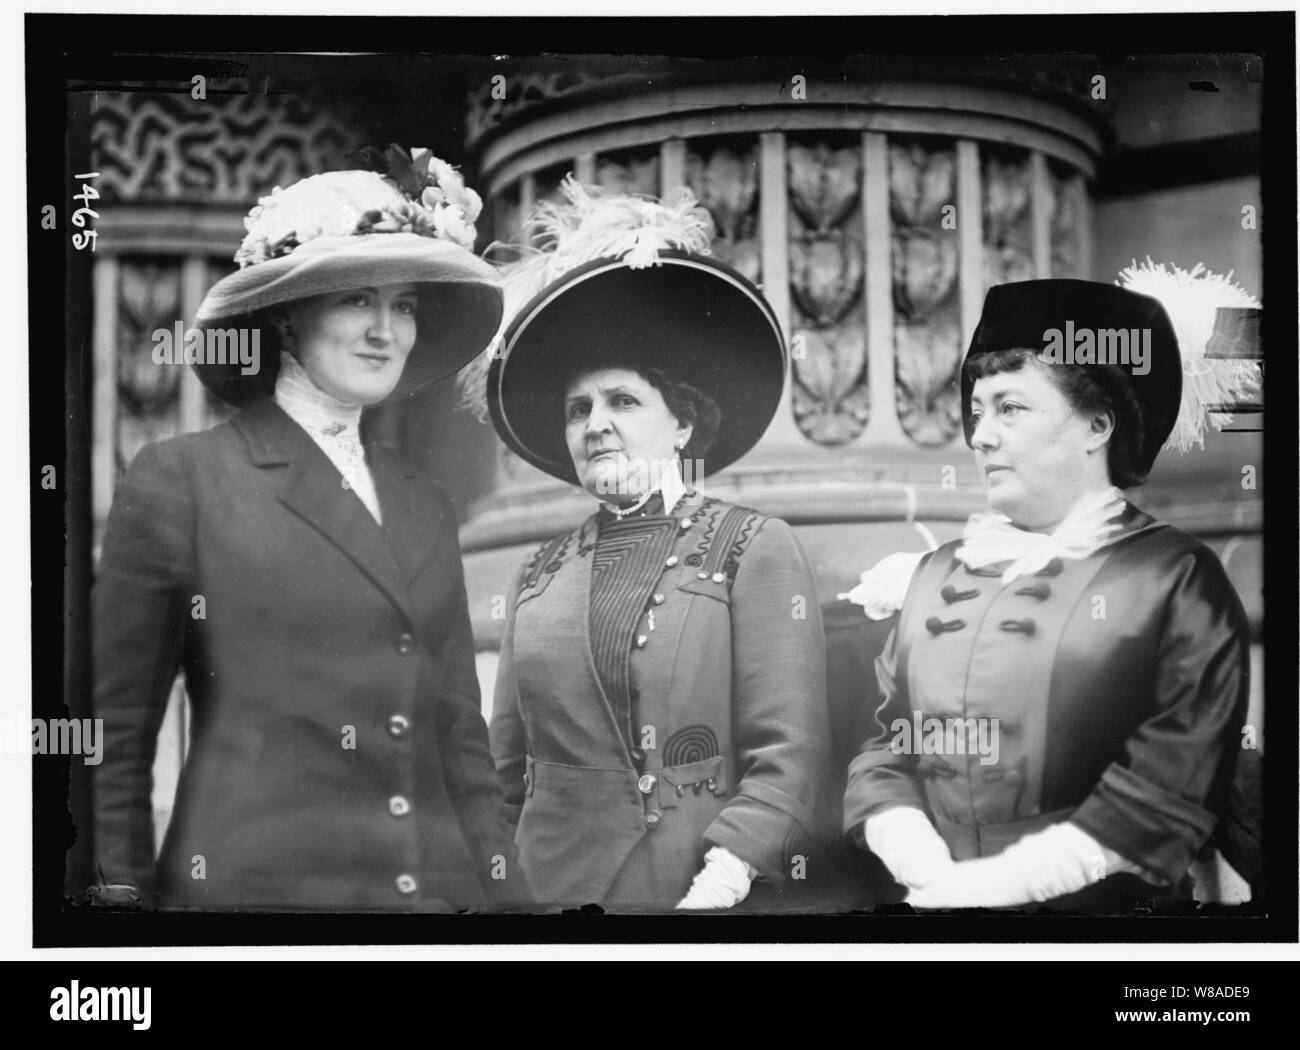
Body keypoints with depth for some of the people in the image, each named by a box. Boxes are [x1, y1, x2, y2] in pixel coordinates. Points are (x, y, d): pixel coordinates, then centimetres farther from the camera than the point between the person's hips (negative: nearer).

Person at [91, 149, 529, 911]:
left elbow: (460, 737, 12)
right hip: (252, 883, -4)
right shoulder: (179, 479, -4)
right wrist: (122, 893, -5)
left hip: (439, 886, 5)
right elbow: (115, 739, -3)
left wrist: (508, 894, 5)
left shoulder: (427, 506, 11)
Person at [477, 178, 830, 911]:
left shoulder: (756, 550, -3)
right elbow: (505, 765, 11)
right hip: (550, 891, 4)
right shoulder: (541, 575, 8)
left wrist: (717, 886, -20)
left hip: (700, 889, -3)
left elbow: (788, 759, -11)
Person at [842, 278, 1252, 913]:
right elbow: (885, 748, 5)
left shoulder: (1175, 578, -6)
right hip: (936, 899, 4)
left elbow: (1170, 789, -14)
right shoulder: (939, 573, 8)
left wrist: (993, 883, -18)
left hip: (1104, 909, -3)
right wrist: (929, 871, -13)